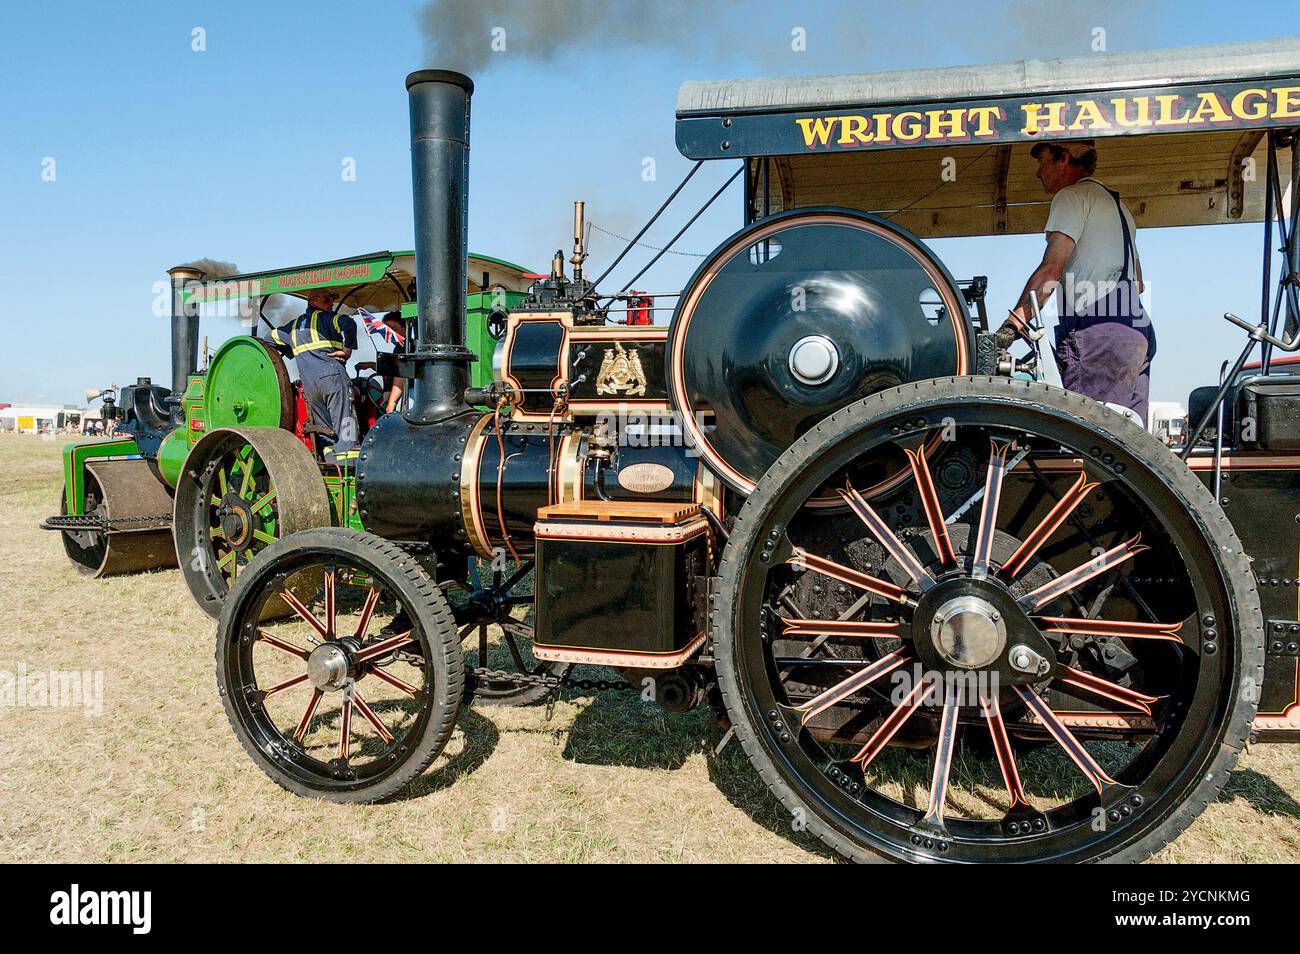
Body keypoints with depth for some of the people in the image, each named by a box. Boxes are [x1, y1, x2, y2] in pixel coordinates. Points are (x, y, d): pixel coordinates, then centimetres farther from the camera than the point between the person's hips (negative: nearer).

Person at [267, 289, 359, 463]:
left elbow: (272, 338, 39)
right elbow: (348, 324, -14)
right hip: (333, 377, -6)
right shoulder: (326, 318, 6)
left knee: (327, 432, 10)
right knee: (345, 429, -10)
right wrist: (347, 349, -5)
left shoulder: (294, 325, 26)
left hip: (309, 385, 6)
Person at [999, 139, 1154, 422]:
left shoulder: (1072, 196, 1)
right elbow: (1137, 284, 30)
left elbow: (1050, 271, -12)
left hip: (1098, 334, -10)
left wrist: (1010, 327, -16)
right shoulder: (1117, 204, 31)